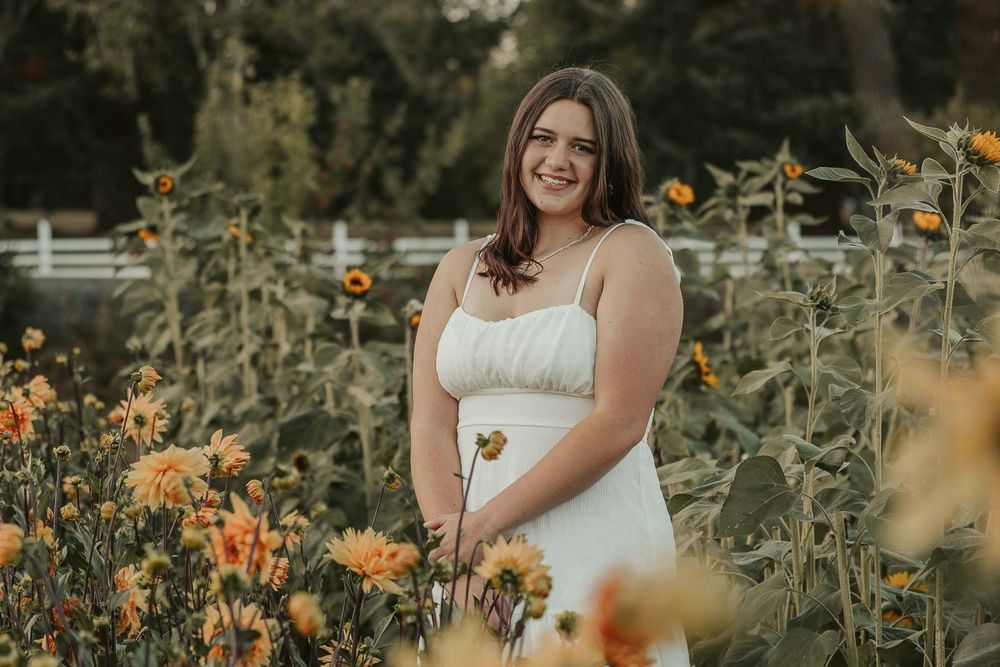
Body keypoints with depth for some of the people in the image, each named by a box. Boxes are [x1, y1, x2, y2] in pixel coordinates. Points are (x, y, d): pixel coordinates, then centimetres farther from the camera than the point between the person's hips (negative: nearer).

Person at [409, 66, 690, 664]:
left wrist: (490, 520, -14)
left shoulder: (632, 254, -2)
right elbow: (431, 424, 3)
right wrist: (462, 564, -12)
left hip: (593, 549, -4)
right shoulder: (461, 269, 12)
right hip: (470, 552, 4)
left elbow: (619, 423, -12)